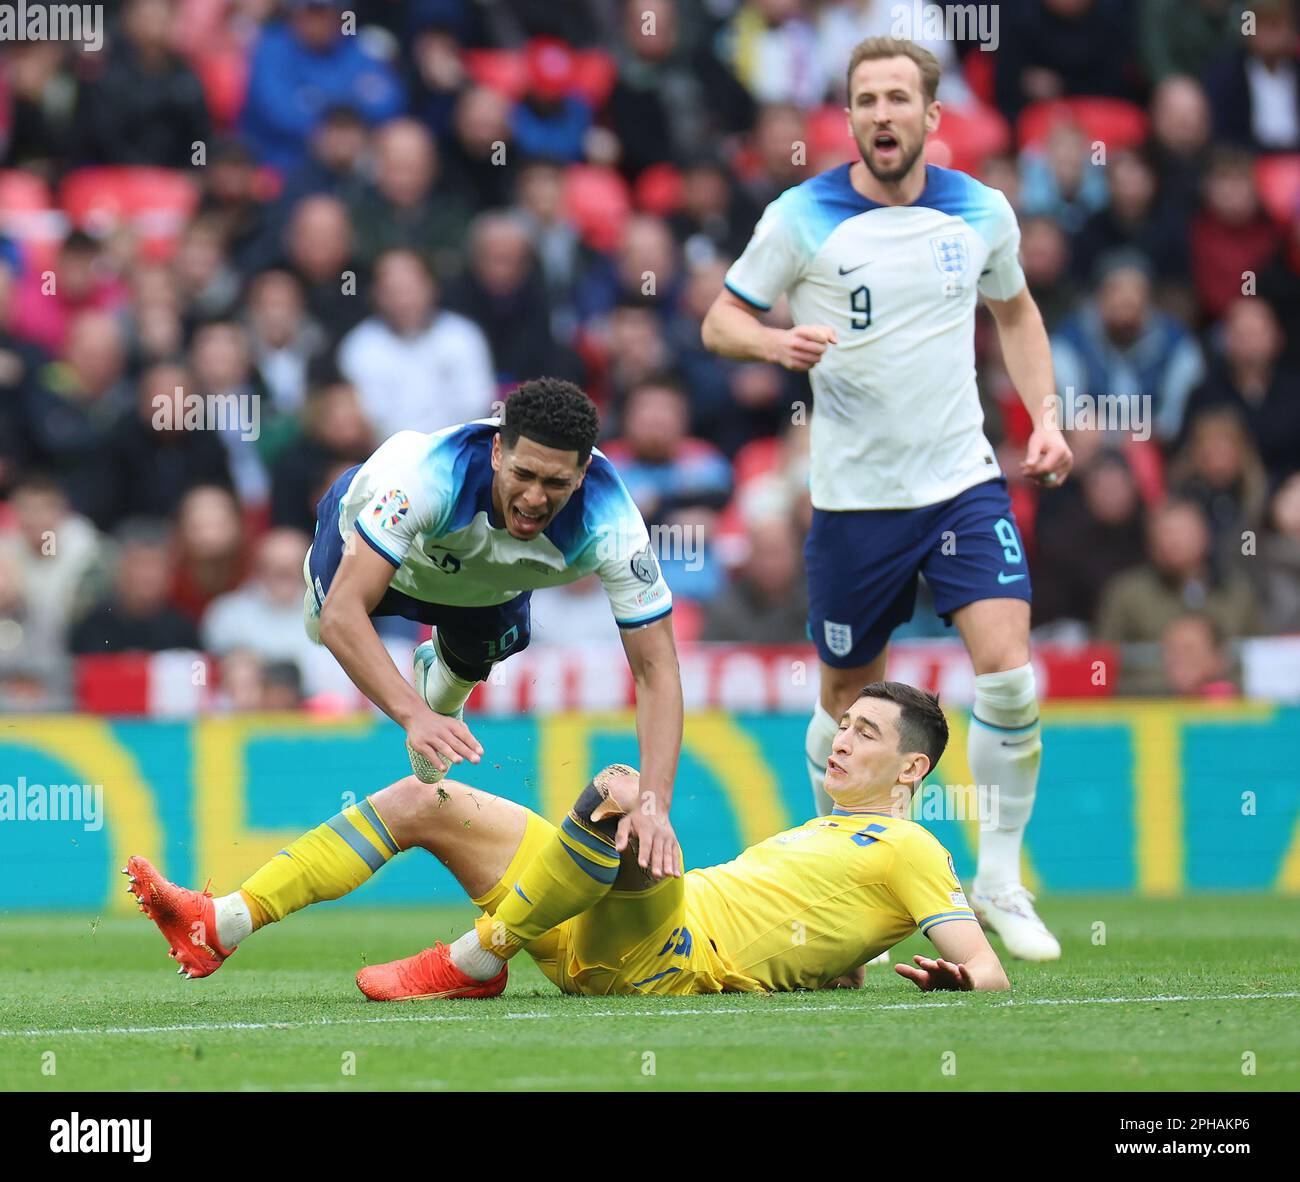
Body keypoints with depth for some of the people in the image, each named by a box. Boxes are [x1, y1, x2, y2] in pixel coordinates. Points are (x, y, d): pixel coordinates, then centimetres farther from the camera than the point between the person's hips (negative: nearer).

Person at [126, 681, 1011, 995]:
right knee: (419, 801, 6)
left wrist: (955, 976, -19)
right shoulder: (827, 832, 31)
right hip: (603, 944, 9)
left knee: (621, 792, -37)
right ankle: (221, 926, -5)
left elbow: (987, 968, -4)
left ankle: (474, 963, -25)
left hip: (680, 953, -9)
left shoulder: (906, 849, 5)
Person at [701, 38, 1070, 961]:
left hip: (965, 480, 1)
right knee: (848, 697, 8)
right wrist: (775, 342, -22)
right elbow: (720, 320, 1)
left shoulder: (983, 214, 2)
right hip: (854, 496, -1)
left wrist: (1045, 417, 8)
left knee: (1009, 673, -15)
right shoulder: (802, 219, -6)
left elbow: (1016, 309, 21)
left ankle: (1001, 883, 1)